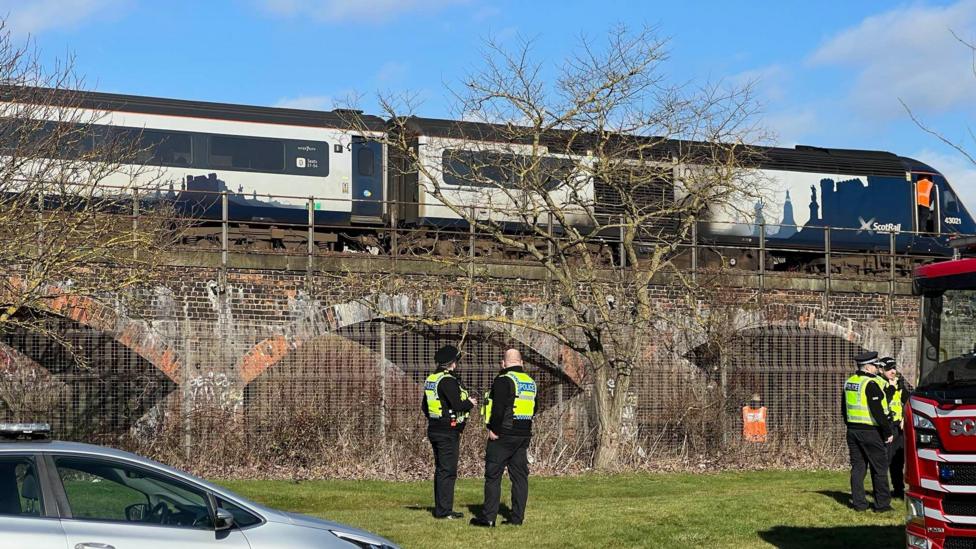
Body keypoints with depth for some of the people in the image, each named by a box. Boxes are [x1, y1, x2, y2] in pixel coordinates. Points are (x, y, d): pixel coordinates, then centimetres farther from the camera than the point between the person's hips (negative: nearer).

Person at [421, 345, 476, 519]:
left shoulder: (430, 380, 12)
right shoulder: (448, 381, -17)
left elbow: (424, 406, 19)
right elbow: (457, 405, -24)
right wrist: (470, 403, -6)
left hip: (434, 430, 10)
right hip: (448, 432, -10)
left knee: (440, 470, 15)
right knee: (447, 471, -6)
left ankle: (440, 508, 21)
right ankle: (444, 511, -5)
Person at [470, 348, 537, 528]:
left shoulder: (503, 380, -12)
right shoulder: (531, 382, 12)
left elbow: (499, 408, -20)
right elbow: (533, 409, 19)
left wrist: (493, 429, -13)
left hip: (503, 435, -7)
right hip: (524, 435, 7)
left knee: (493, 475, -2)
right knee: (520, 476, 8)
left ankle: (488, 517, -3)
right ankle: (517, 517, 8)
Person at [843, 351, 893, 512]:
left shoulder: (849, 382, 11)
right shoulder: (871, 384, -15)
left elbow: (844, 408, 18)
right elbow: (878, 411, -19)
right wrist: (887, 432, -12)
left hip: (852, 431, 7)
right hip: (870, 431, -7)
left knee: (858, 466, 10)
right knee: (879, 467, 2)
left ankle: (858, 503, 9)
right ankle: (882, 504, 4)